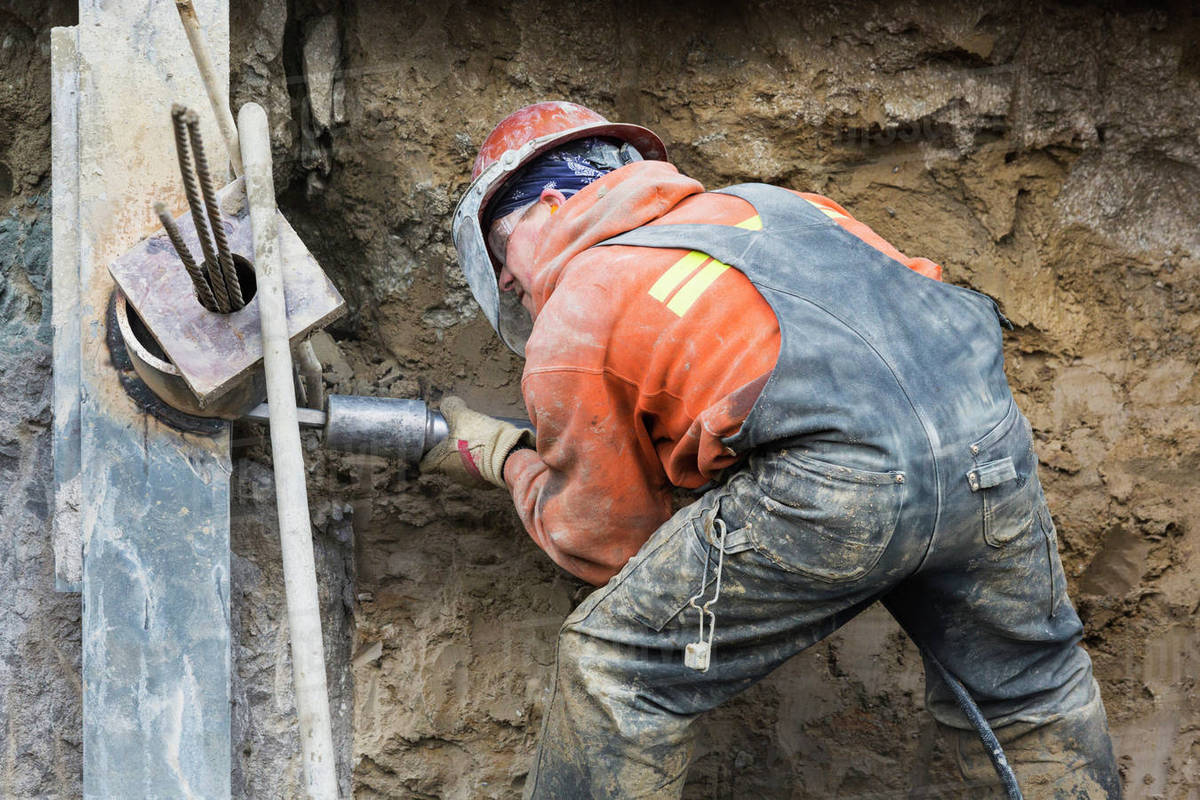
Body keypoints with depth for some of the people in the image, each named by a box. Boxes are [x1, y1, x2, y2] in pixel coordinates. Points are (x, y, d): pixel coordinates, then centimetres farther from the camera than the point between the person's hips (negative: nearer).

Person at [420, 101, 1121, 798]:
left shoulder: (569, 332, 14)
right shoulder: (764, 204, 29)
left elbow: (605, 542, 19)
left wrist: (502, 457, 37)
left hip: (842, 488, -6)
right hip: (990, 443, 6)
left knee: (616, 669, 12)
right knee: (1028, 692, 28)